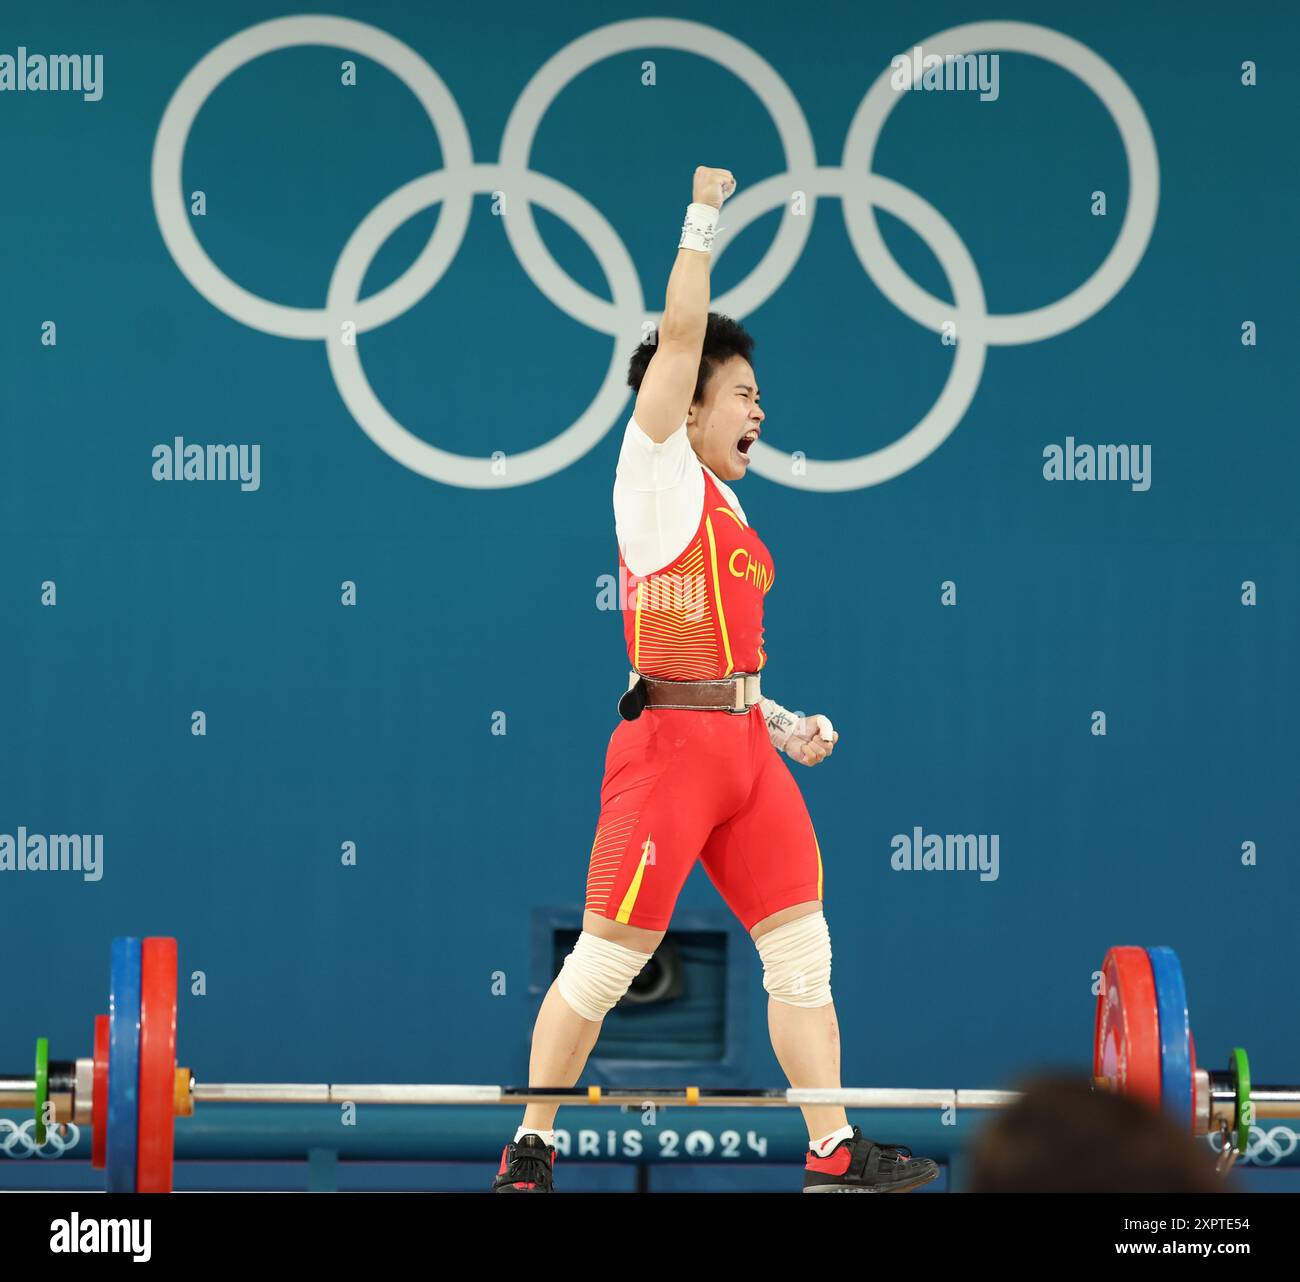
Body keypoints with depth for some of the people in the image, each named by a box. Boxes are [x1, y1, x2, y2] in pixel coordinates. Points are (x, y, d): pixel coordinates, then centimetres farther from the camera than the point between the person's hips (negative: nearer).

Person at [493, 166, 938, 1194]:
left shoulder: (726, 506, 20)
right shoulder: (657, 472, -1)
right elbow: (681, 333, -10)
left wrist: (784, 723, 14)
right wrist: (703, 215, -7)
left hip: (746, 744, 8)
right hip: (671, 741, -8)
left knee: (801, 945, 3)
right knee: (611, 954, -5)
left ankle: (835, 1151, 5)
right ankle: (530, 1151, 3)